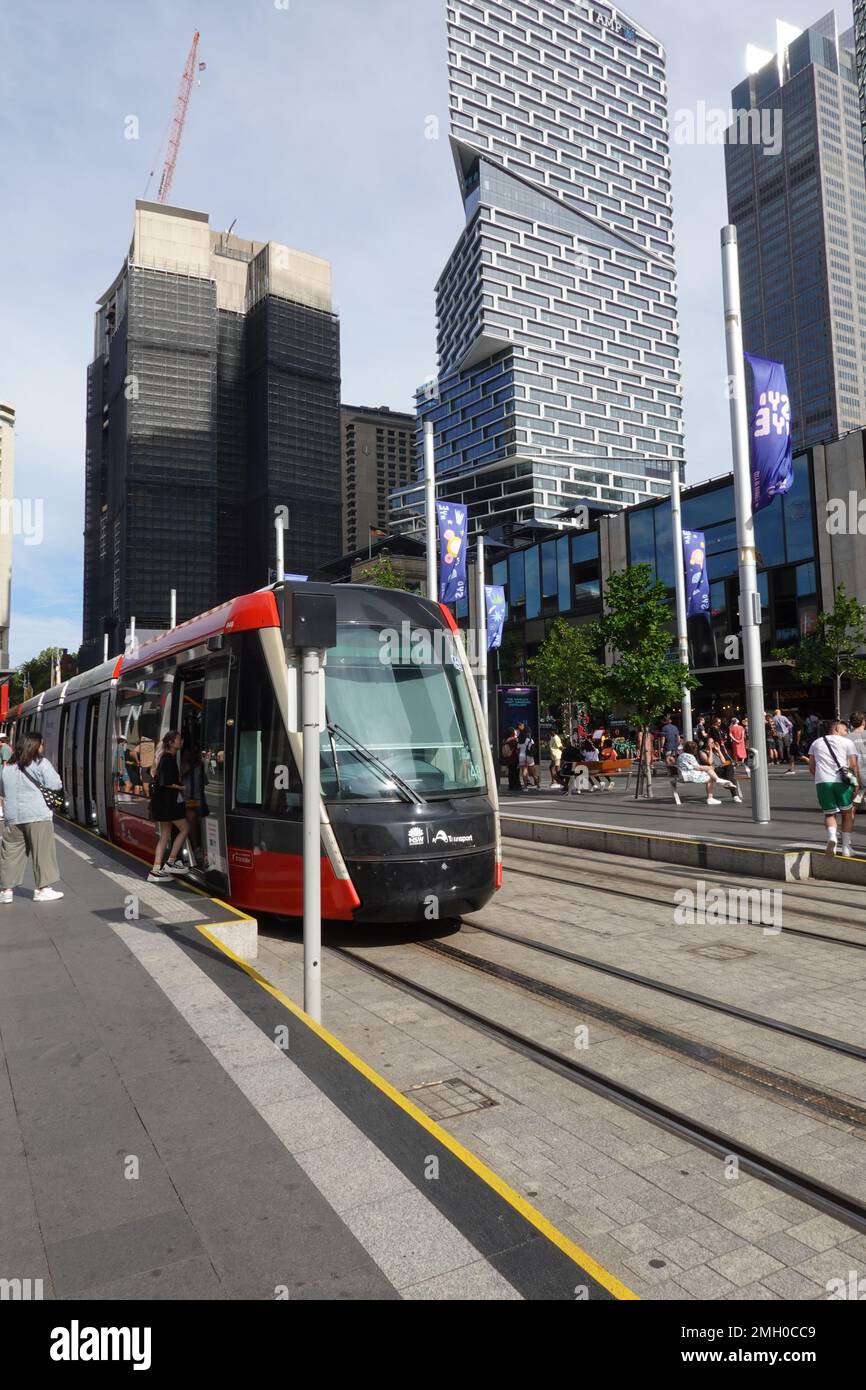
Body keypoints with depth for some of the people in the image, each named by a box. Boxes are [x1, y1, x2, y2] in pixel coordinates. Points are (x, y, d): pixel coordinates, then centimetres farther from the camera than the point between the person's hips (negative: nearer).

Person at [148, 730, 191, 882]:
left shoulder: (170, 757, 15)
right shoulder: (168, 758, -14)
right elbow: (165, 782, -19)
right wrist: (180, 787, -10)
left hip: (165, 801, 10)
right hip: (167, 800, -10)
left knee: (165, 836, 8)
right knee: (184, 828, -2)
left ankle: (155, 871, 7)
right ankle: (170, 863, 1)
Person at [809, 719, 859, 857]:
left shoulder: (816, 742, 20)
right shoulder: (848, 742, 10)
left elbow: (811, 767, 19)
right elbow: (854, 766, 1)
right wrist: (857, 784, 5)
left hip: (822, 782, 2)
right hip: (842, 781, -2)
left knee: (829, 814, 13)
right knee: (847, 813, 15)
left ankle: (832, 836, -16)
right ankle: (846, 848, 14)